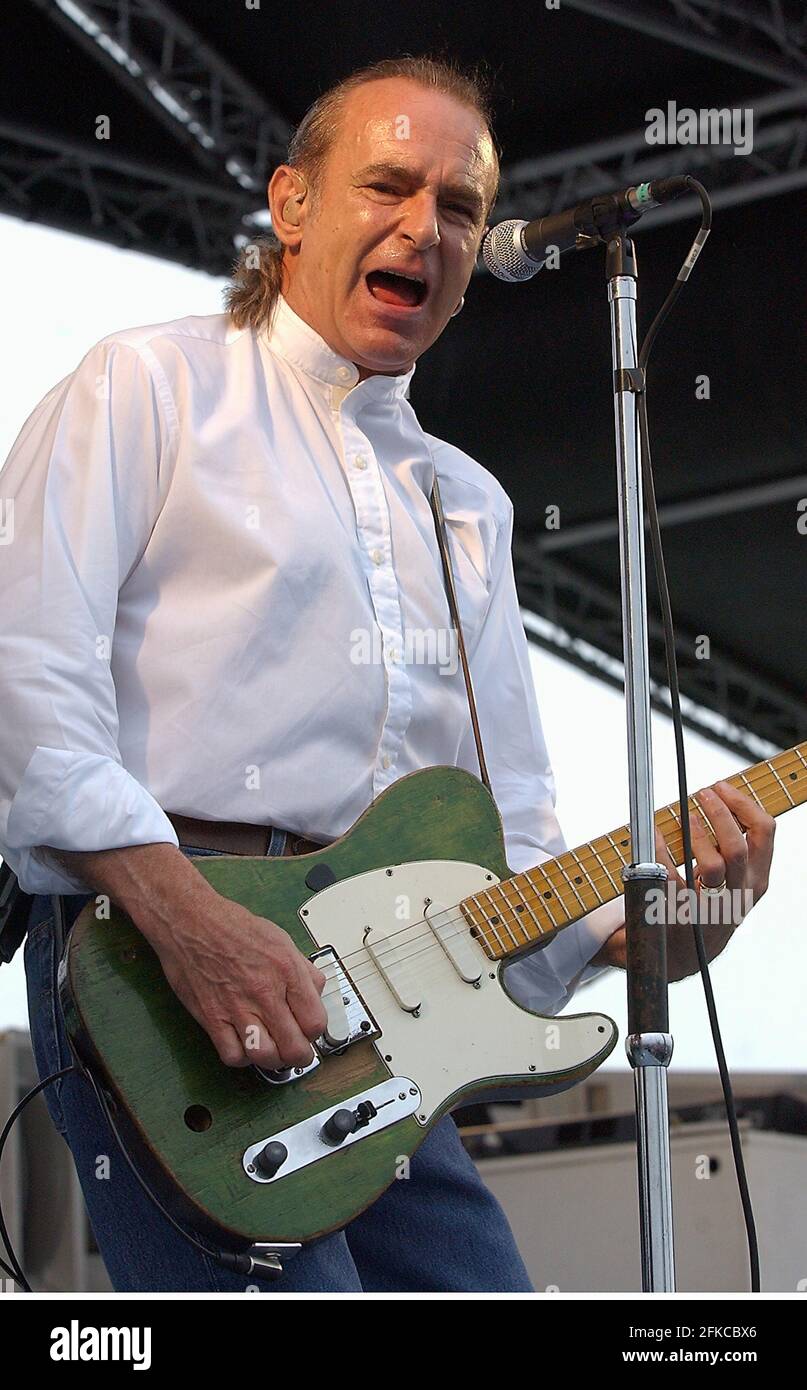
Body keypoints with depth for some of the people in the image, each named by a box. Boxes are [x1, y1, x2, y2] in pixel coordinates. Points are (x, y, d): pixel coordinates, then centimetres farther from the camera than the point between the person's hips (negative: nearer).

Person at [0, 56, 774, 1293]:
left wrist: (627, 923, 1)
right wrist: (185, 914, -20)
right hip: (150, 961, -6)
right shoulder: (151, 387, 7)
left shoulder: (469, 502, 26)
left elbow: (509, 828, 23)